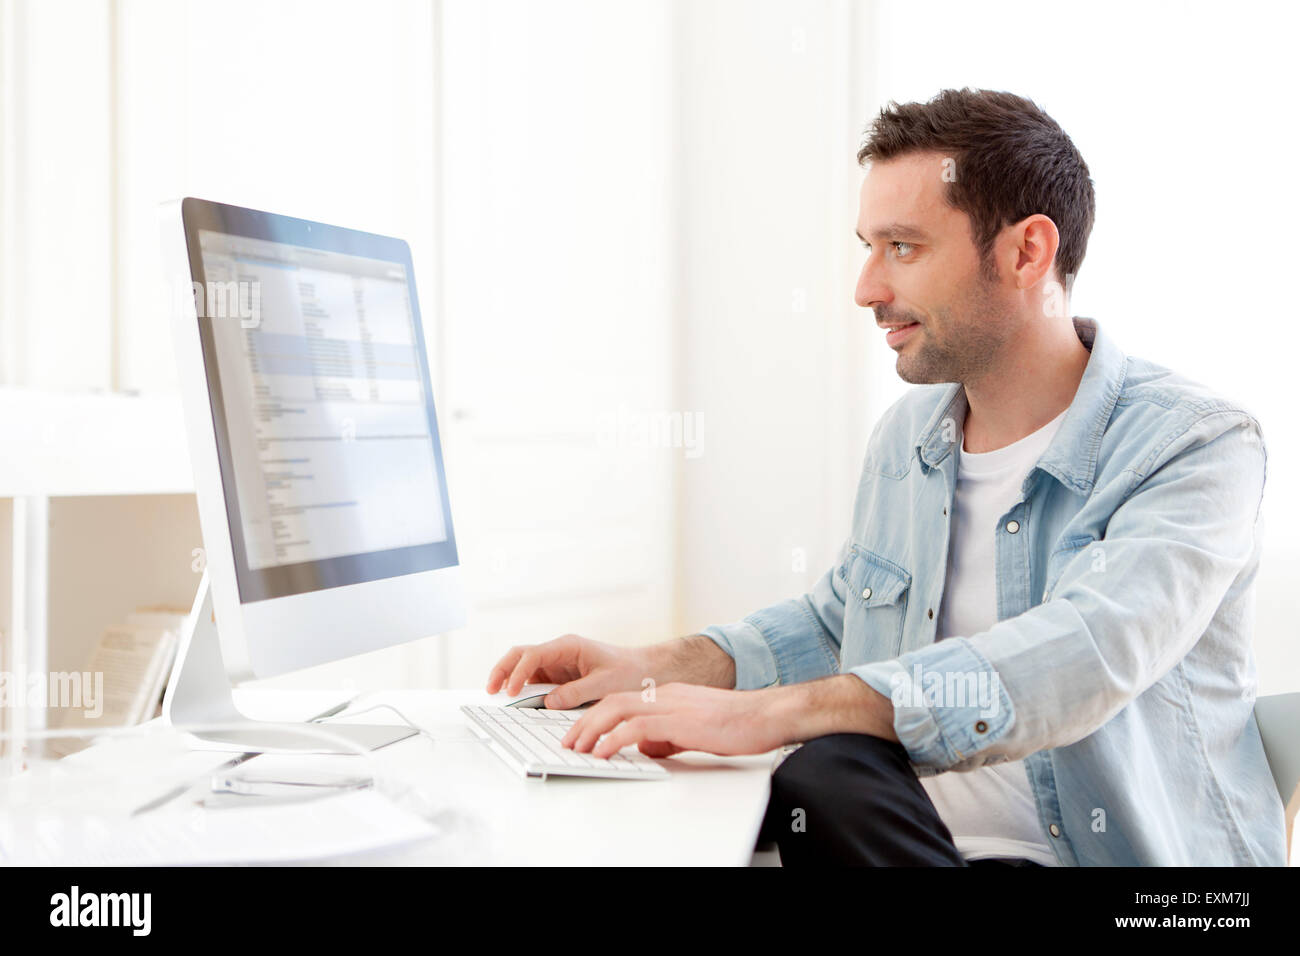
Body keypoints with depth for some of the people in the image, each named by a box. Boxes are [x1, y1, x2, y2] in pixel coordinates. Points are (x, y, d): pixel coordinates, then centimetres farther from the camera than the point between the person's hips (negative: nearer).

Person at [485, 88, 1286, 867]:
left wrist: (771, 712, -34)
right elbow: (834, 624, 27)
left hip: (1134, 856, -6)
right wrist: (657, 668, 9)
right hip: (907, 842, 6)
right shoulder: (905, 437, 13)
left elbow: (1087, 656, -27)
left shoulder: (1198, 445, -10)